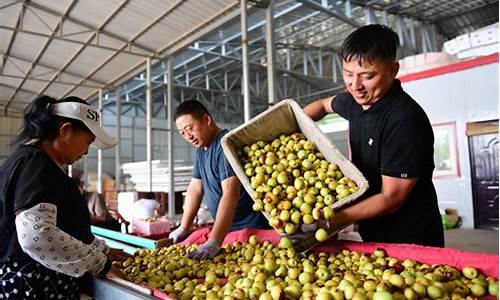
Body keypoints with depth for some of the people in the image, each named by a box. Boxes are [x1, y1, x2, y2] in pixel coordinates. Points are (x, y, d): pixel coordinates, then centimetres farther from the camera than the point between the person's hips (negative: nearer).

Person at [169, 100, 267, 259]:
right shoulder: (201, 148, 8)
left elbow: (230, 194, -30)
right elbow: (195, 188, 12)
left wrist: (213, 242, -34)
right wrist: (183, 228, 9)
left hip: (251, 228, -7)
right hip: (225, 230, 8)